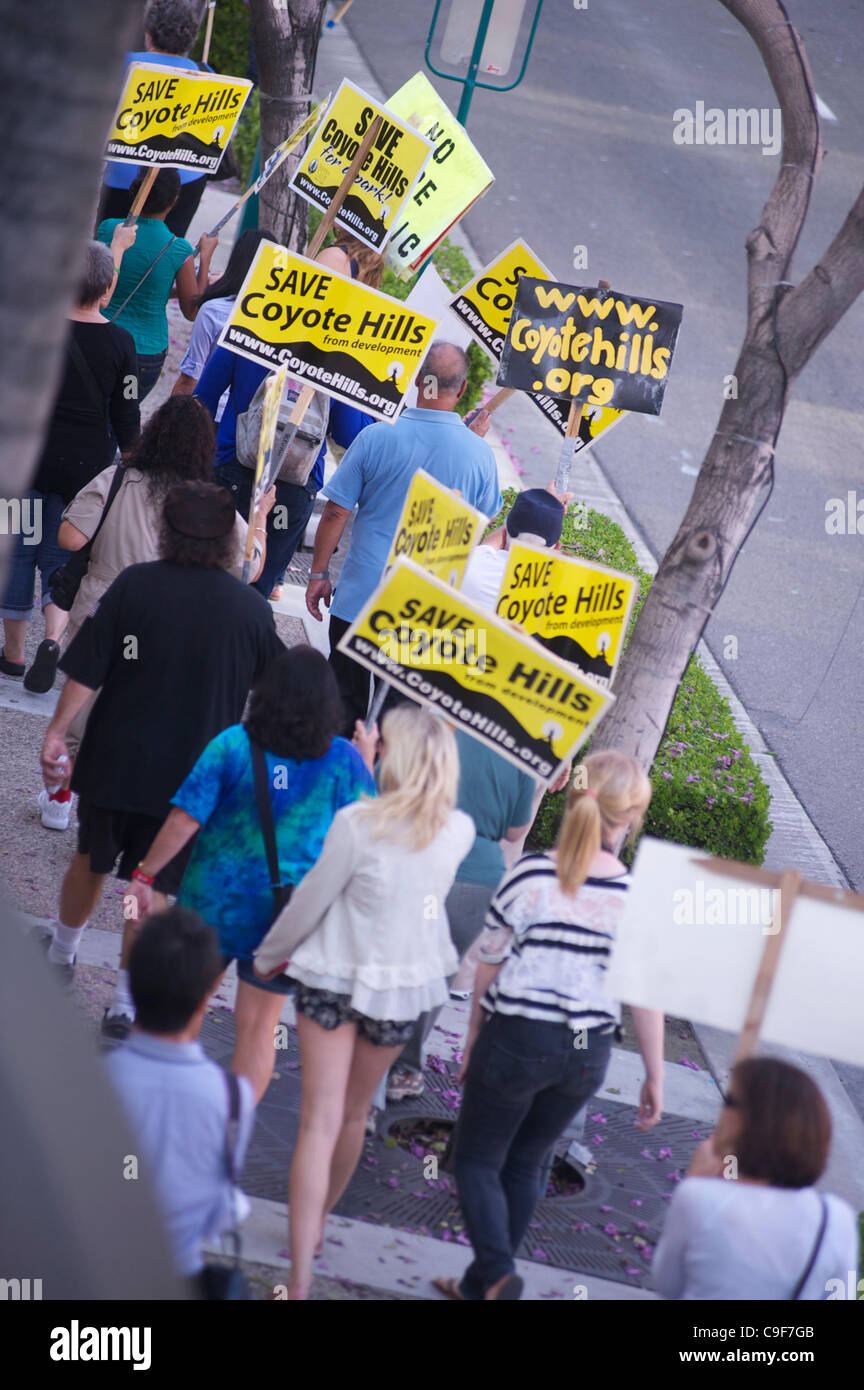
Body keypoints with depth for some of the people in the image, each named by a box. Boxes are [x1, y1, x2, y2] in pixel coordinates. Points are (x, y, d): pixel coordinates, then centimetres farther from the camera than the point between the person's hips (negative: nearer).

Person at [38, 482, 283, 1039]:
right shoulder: (250, 607, -8)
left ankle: (60, 957, 40)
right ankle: (126, 1001, 10)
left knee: (91, 861, 23)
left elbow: (86, 670, -9)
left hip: (113, 758, 1)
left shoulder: (135, 585, -10)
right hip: (190, 772, -1)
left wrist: (57, 732, 0)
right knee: (152, 885, 8)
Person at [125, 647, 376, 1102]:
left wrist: (145, 874, -5)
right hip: (288, 914, 1)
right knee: (258, 1025, 11)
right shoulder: (344, 759, -9)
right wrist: (368, 765, 12)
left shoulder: (233, 744, -12)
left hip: (214, 901, -1)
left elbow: (184, 820, -14)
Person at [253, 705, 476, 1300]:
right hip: (404, 987, 4)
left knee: (320, 1122, -3)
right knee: (353, 1117, 23)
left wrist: (269, 955, 6)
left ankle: (301, 1277, -10)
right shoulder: (459, 832, -9)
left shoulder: (358, 823, -21)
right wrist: (371, 767, 9)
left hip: (335, 978, -4)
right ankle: (316, 1225, 44)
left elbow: (310, 902, -11)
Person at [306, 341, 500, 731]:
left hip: (360, 595, -1)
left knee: (343, 705, 9)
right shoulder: (479, 453, -8)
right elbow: (483, 518, 11)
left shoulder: (376, 438, -10)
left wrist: (318, 574, 7)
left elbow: (336, 513, -6)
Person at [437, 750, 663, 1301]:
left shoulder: (530, 875, -12)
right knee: (526, 1164, 20)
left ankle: (497, 1272, -7)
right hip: (588, 1051, 3)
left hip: (515, 1041, -3)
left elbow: (490, 966, -5)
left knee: (478, 1158, 13)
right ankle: (480, 1283, 28)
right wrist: (655, 1076, 6)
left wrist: (473, 1041, 9)